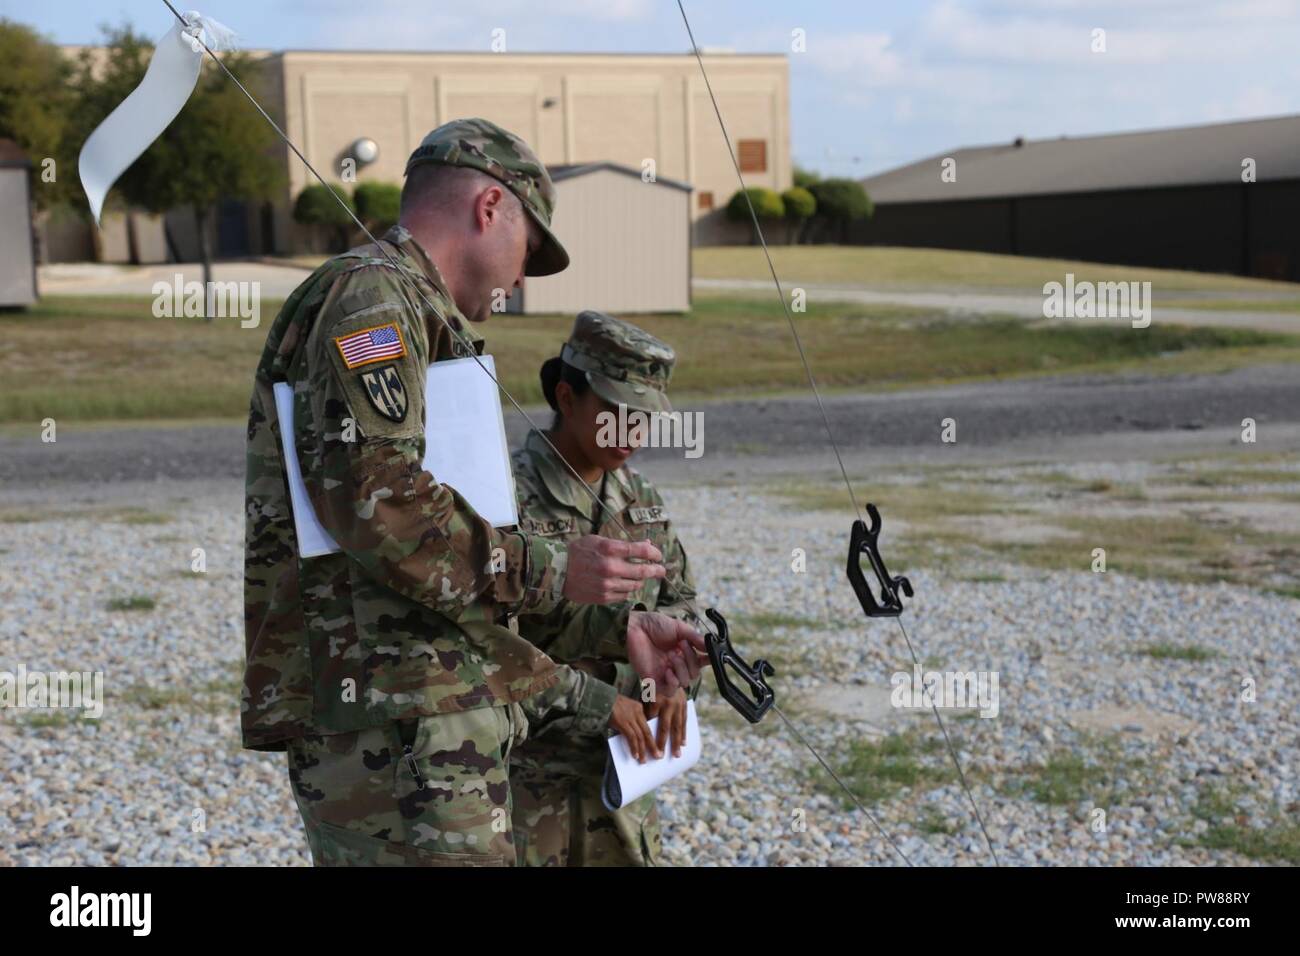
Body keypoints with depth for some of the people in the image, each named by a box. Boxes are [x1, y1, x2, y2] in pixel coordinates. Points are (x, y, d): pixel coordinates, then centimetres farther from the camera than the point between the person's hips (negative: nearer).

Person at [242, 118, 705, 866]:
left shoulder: (428, 327, 28)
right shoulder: (370, 295, -5)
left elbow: (465, 553, 29)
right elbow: (372, 495, -21)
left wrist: (618, 634, 29)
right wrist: (551, 571, -17)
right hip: (395, 720, -11)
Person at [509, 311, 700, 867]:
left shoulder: (641, 500, 7)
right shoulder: (509, 497, -15)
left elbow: (679, 602, 16)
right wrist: (598, 702, -21)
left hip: (617, 759, 6)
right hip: (526, 764, -6)